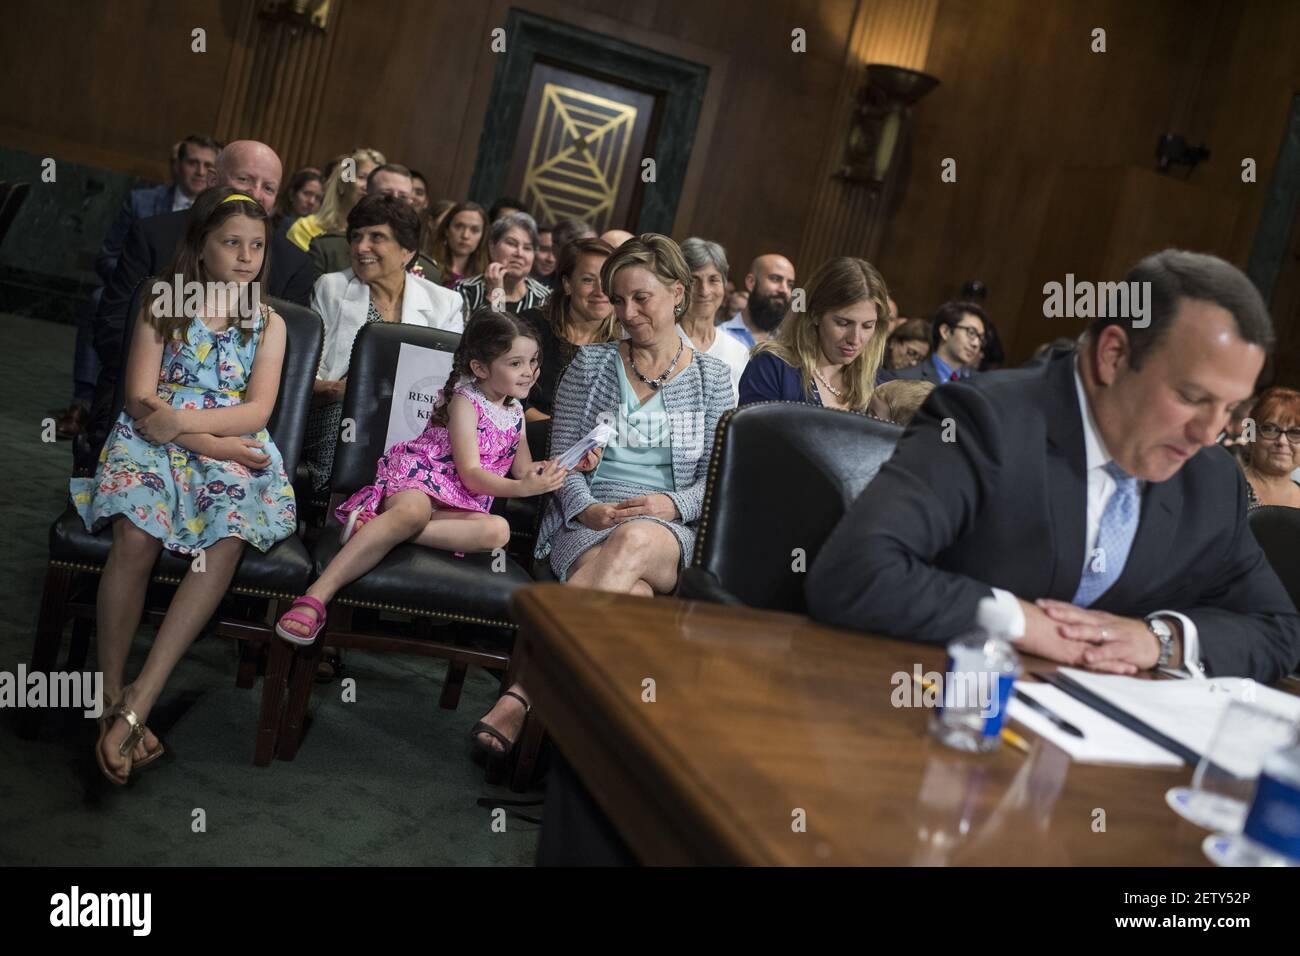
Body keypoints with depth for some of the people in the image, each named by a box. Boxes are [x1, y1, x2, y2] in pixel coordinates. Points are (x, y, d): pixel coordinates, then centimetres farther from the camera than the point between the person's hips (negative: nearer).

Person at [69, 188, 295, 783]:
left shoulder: (268, 323, 16)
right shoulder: (163, 305, 12)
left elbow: (257, 410, 3)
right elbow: (141, 398, 1)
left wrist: (183, 421, -14)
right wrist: (210, 442, -13)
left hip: (232, 449, 1)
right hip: (154, 440, -1)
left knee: (228, 540, -32)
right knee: (137, 533, -33)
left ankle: (138, 704, -32)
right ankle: (112, 698, -25)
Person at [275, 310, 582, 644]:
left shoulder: (515, 412, 18)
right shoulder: (464, 401, -5)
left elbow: (524, 470, 22)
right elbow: (471, 473, -13)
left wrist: (562, 464, 2)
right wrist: (522, 488, -25)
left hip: (460, 503, 6)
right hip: (416, 475, -6)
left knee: (497, 530, -30)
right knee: (413, 512, -44)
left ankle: (374, 528, -34)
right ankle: (316, 597, -50)